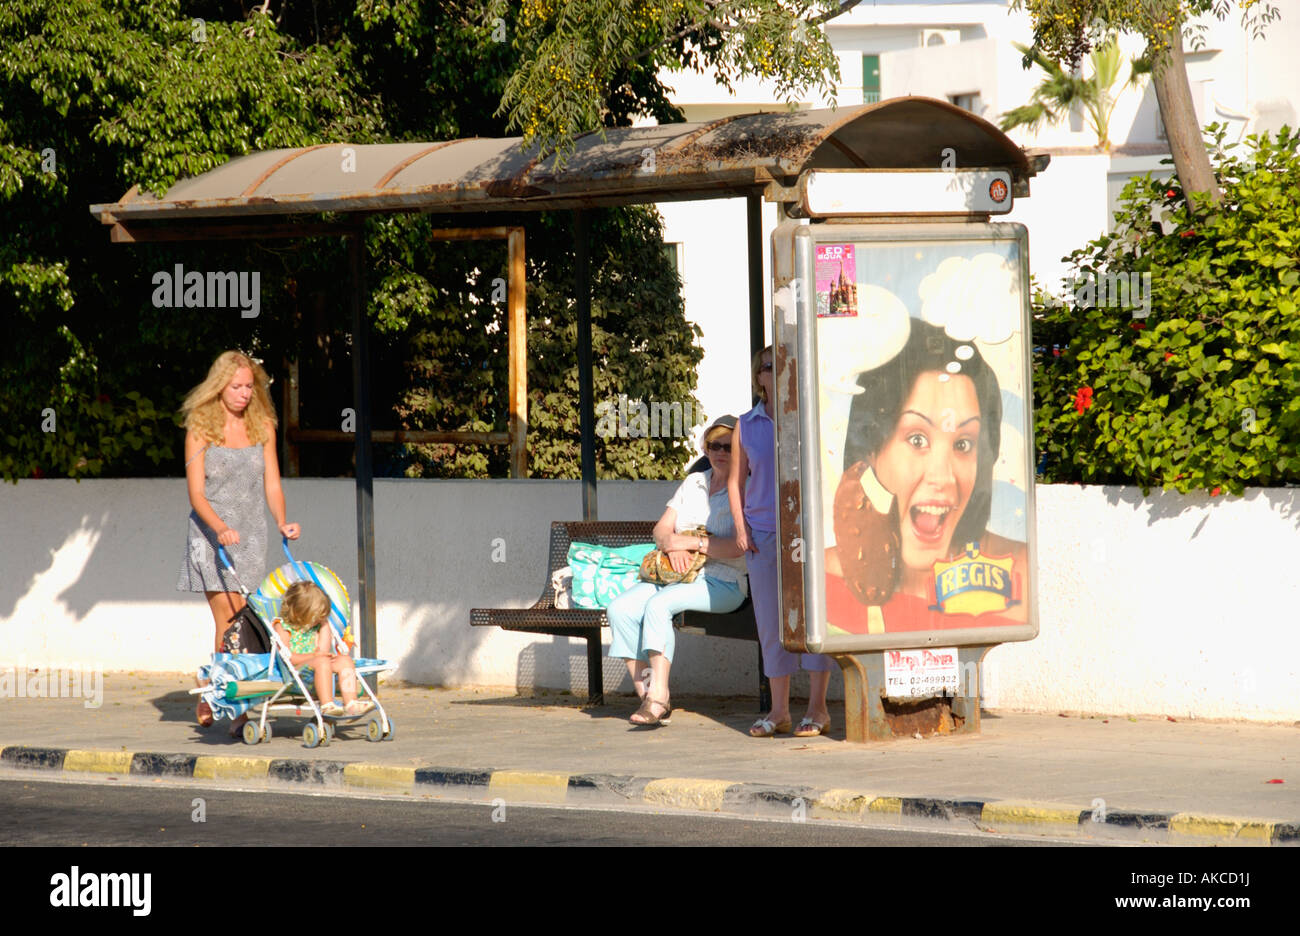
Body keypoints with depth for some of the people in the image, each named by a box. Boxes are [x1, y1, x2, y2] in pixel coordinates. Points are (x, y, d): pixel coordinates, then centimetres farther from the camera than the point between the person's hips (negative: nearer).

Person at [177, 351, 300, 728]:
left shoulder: (262, 426, 8)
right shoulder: (200, 428, -4)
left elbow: (272, 485, 7)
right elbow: (196, 493, -10)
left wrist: (281, 521, -12)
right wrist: (220, 527, -27)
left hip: (251, 535, 4)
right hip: (211, 534, -4)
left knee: (232, 623, 1)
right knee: (228, 620, -12)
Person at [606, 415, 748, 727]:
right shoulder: (693, 483, 20)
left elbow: (736, 547, -14)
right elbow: (661, 529, 15)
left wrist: (690, 542, -15)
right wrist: (672, 544, -8)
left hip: (722, 582, -7)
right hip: (676, 573, 7)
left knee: (658, 604, -33)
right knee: (620, 608, -18)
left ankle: (658, 698, -36)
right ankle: (646, 695, -20)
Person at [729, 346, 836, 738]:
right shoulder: (746, 426, 11)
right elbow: (735, 481, 17)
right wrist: (740, 527, 5)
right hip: (763, 533, 3)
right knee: (771, 620, 3)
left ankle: (817, 707, 1)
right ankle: (779, 710, 10)